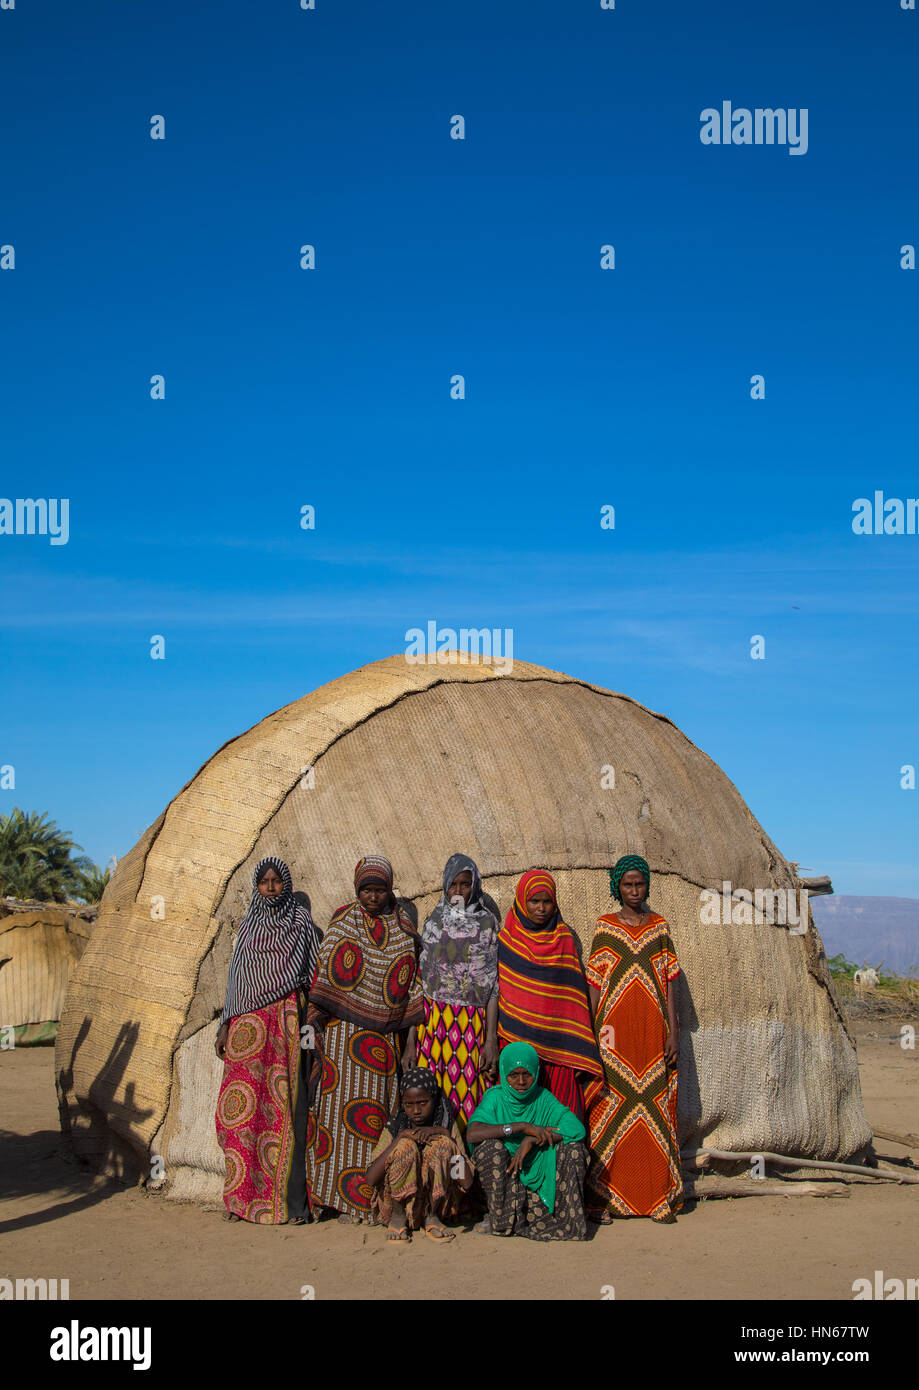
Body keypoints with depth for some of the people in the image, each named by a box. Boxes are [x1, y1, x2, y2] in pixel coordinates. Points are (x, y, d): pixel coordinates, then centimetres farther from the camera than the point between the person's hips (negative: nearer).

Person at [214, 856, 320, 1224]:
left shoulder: (301, 921, 8)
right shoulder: (249, 925, 16)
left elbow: (312, 974, 6)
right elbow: (236, 978, 18)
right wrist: (225, 1026, 12)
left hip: (285, 1021, -3)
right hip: (247, 1025, 3)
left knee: (285, 1106, -7)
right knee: (241, 1108, -3)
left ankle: (292, 1200, -4)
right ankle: (245, 1197, 5)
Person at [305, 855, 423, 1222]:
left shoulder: (402, 926, 8)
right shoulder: (343, 920, 4)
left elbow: (411, 982, 10)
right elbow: (324, 972, 3)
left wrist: (411, 1038, 6)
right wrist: (314, 1023, -5)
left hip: (384, 1035, 2)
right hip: (343, 1032, -2)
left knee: (379, 1107, 2)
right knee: (343, 1105, -5)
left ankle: (375, 1197, 9)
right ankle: (342, 1196, -1)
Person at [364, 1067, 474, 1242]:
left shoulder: (448, 1126, -2)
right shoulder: (394, 1128, -5)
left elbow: (467, 1183, -12)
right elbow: (370, 1179, -17)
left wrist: (443, 1133, -18)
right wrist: (400, 1137, -23)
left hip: (436, 1200, 1)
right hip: (397, 1200, -1)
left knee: (442, 1143, -21)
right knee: (406, 1145, -25)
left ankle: (432, 1216, -11)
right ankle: (398, 1216, -11)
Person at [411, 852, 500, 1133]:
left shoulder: (487, 923, 1)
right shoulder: (434, 920, 10)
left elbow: (493, 984, -2)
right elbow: (421, 975, 11)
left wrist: (491, 1038, -8)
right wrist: (413, 1032, 5)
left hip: (471, 1023, -3)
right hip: (433, 1020, 3)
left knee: (468, 1096, -6)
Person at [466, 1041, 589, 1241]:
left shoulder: (543, 1099, -2)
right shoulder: (495, 1097, -7)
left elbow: (577, 1128, -17)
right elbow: (472, 1133, -26)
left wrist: (532, 1140, -25)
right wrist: (522, 1127, -29)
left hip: (538, 1176, 1)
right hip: (504, 1177, -1)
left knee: (573, 1147, -18)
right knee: (490, 1146, -28)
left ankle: (569, 1217, -10)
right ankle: (498, 1217, -13)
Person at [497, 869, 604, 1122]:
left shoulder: (563, 940, 5)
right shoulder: (506, 940, 3)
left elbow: (573, 996, 4)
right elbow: (494, 992, 6)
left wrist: (579, 1055, -1)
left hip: (555, 1047, 0)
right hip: (516, 1042, 0)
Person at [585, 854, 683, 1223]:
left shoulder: (659, 926, 10)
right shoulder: (605, 927, 5)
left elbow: (668, 983, 8)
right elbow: (595, 984, 4)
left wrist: (673, 1032, 1)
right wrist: (590, 1033, -2)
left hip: (653, 1033, 2)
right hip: (615, 1033, -2)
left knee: (656, 1108, 2)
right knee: (610, 1109, -4)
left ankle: (659, 1197, 10)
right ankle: (604, 1199, 2)